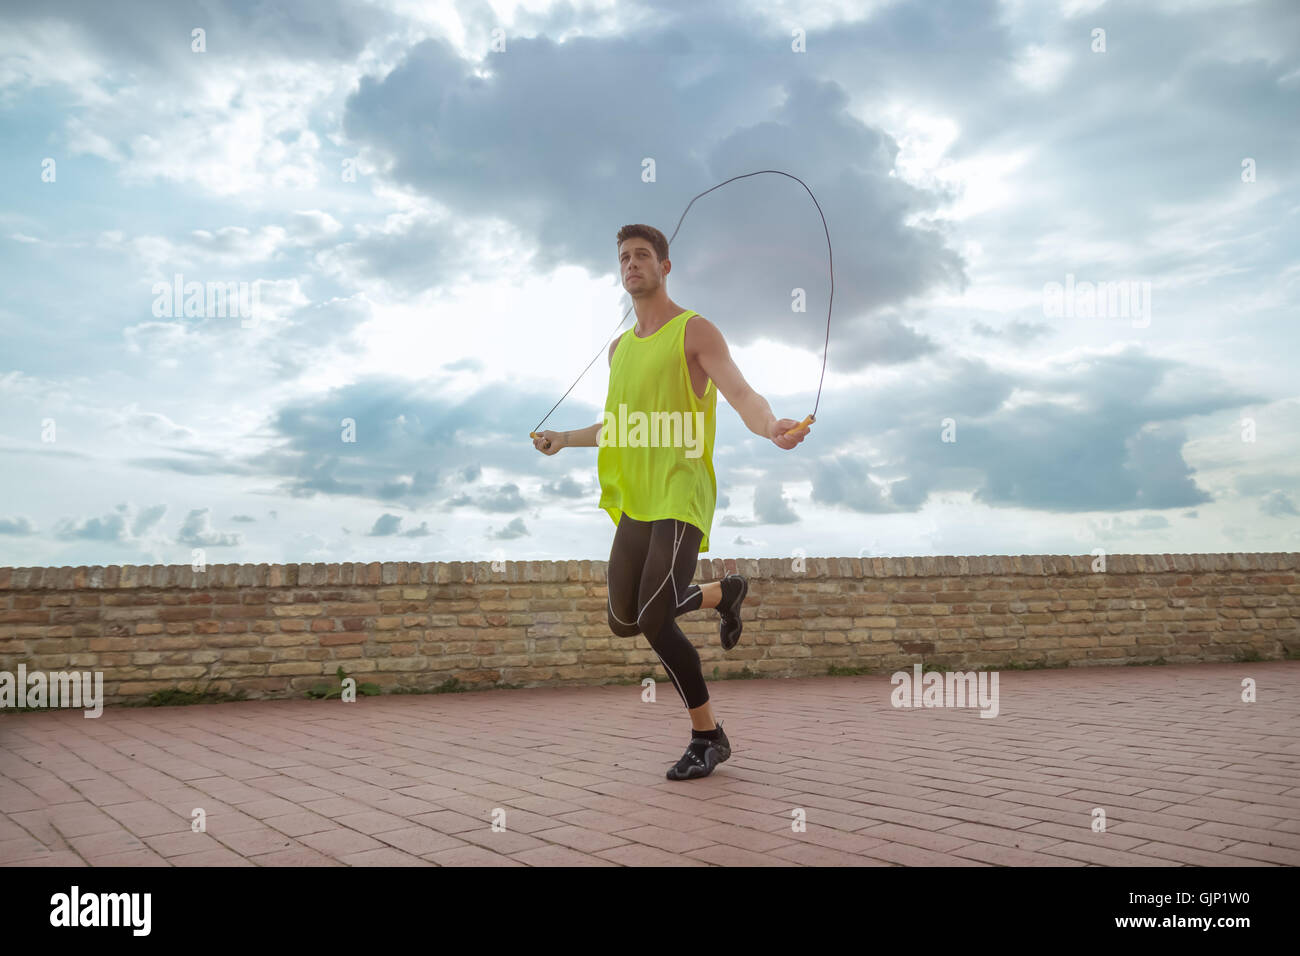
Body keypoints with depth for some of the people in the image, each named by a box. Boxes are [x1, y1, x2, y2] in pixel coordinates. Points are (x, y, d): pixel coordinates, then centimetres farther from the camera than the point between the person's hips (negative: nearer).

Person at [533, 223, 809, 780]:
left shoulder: (693, 331, -4)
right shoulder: (620, 348, 17)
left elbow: (739, 393, -18)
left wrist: (770, 427, -38)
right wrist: (564, 440, 34)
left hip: (680, 498, -7)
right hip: (633, 502, 8)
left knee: (654, 621, -16)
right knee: (624, 621, 11)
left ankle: (708, 737, 3)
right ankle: (724, 593, 34)